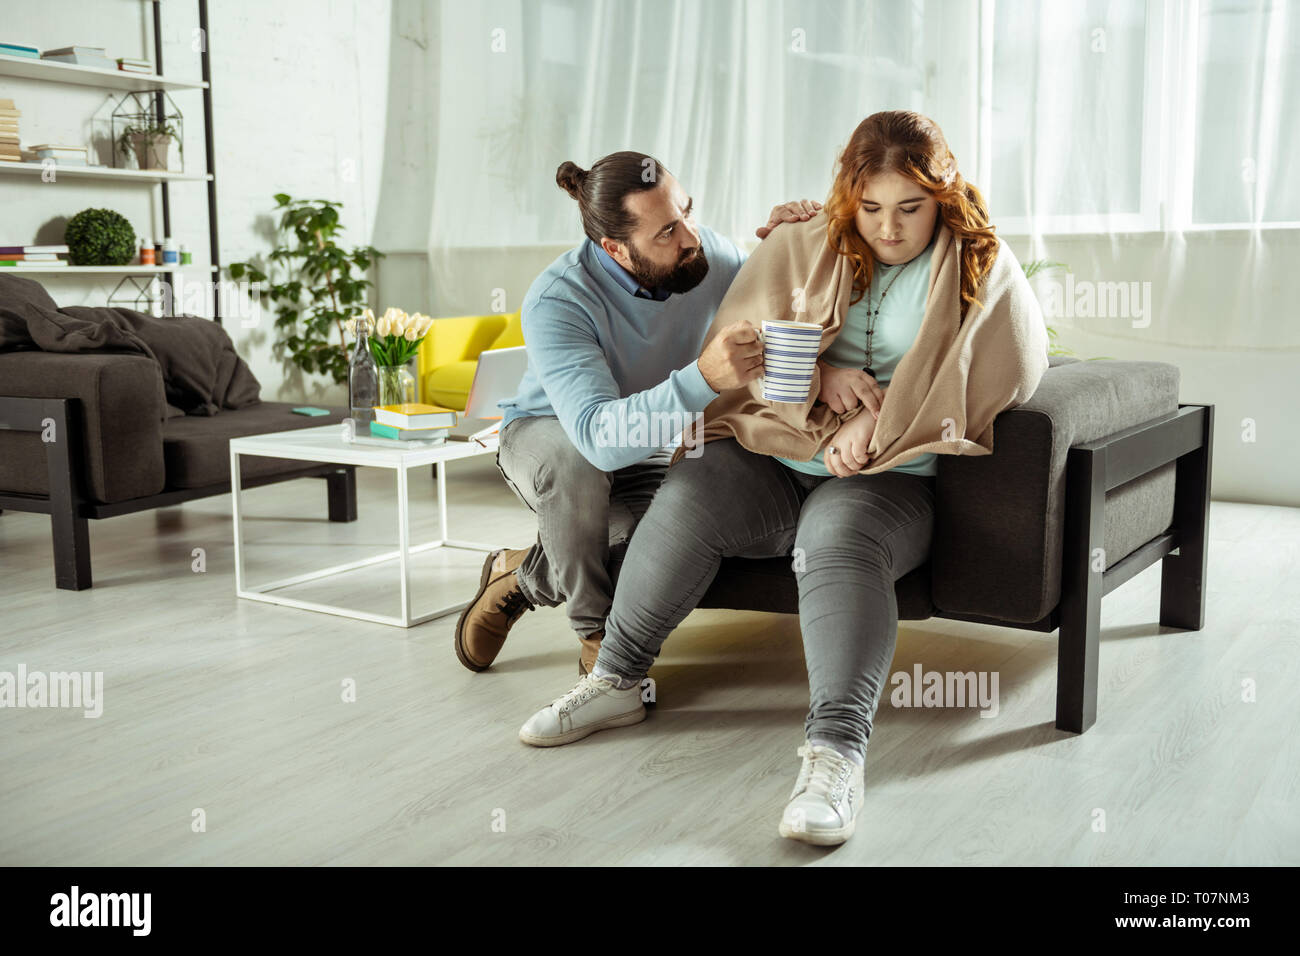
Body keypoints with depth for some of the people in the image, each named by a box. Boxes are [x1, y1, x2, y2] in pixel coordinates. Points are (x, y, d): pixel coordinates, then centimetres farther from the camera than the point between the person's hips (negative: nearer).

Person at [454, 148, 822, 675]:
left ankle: (523, 576, -3)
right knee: (572, 460, -42)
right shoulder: (556, 301, -33)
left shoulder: (709, 254, -18)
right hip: (545, 434, -3)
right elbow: (600, 436, -47)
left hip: (645, 455, 3)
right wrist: (703, 379, -62)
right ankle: (597, 628, -16)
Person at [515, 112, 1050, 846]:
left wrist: (880, 423, -16)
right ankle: (616, 683, -11)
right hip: (773, 455, 3)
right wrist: (817, 373, -13)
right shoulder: (802, 246, 11)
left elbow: (1013, 366, -9)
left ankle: (836, 753, -44)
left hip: (889, 479, -2)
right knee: (687, 496, -26)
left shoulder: (984, 269, 6)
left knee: (839, 541, -36)